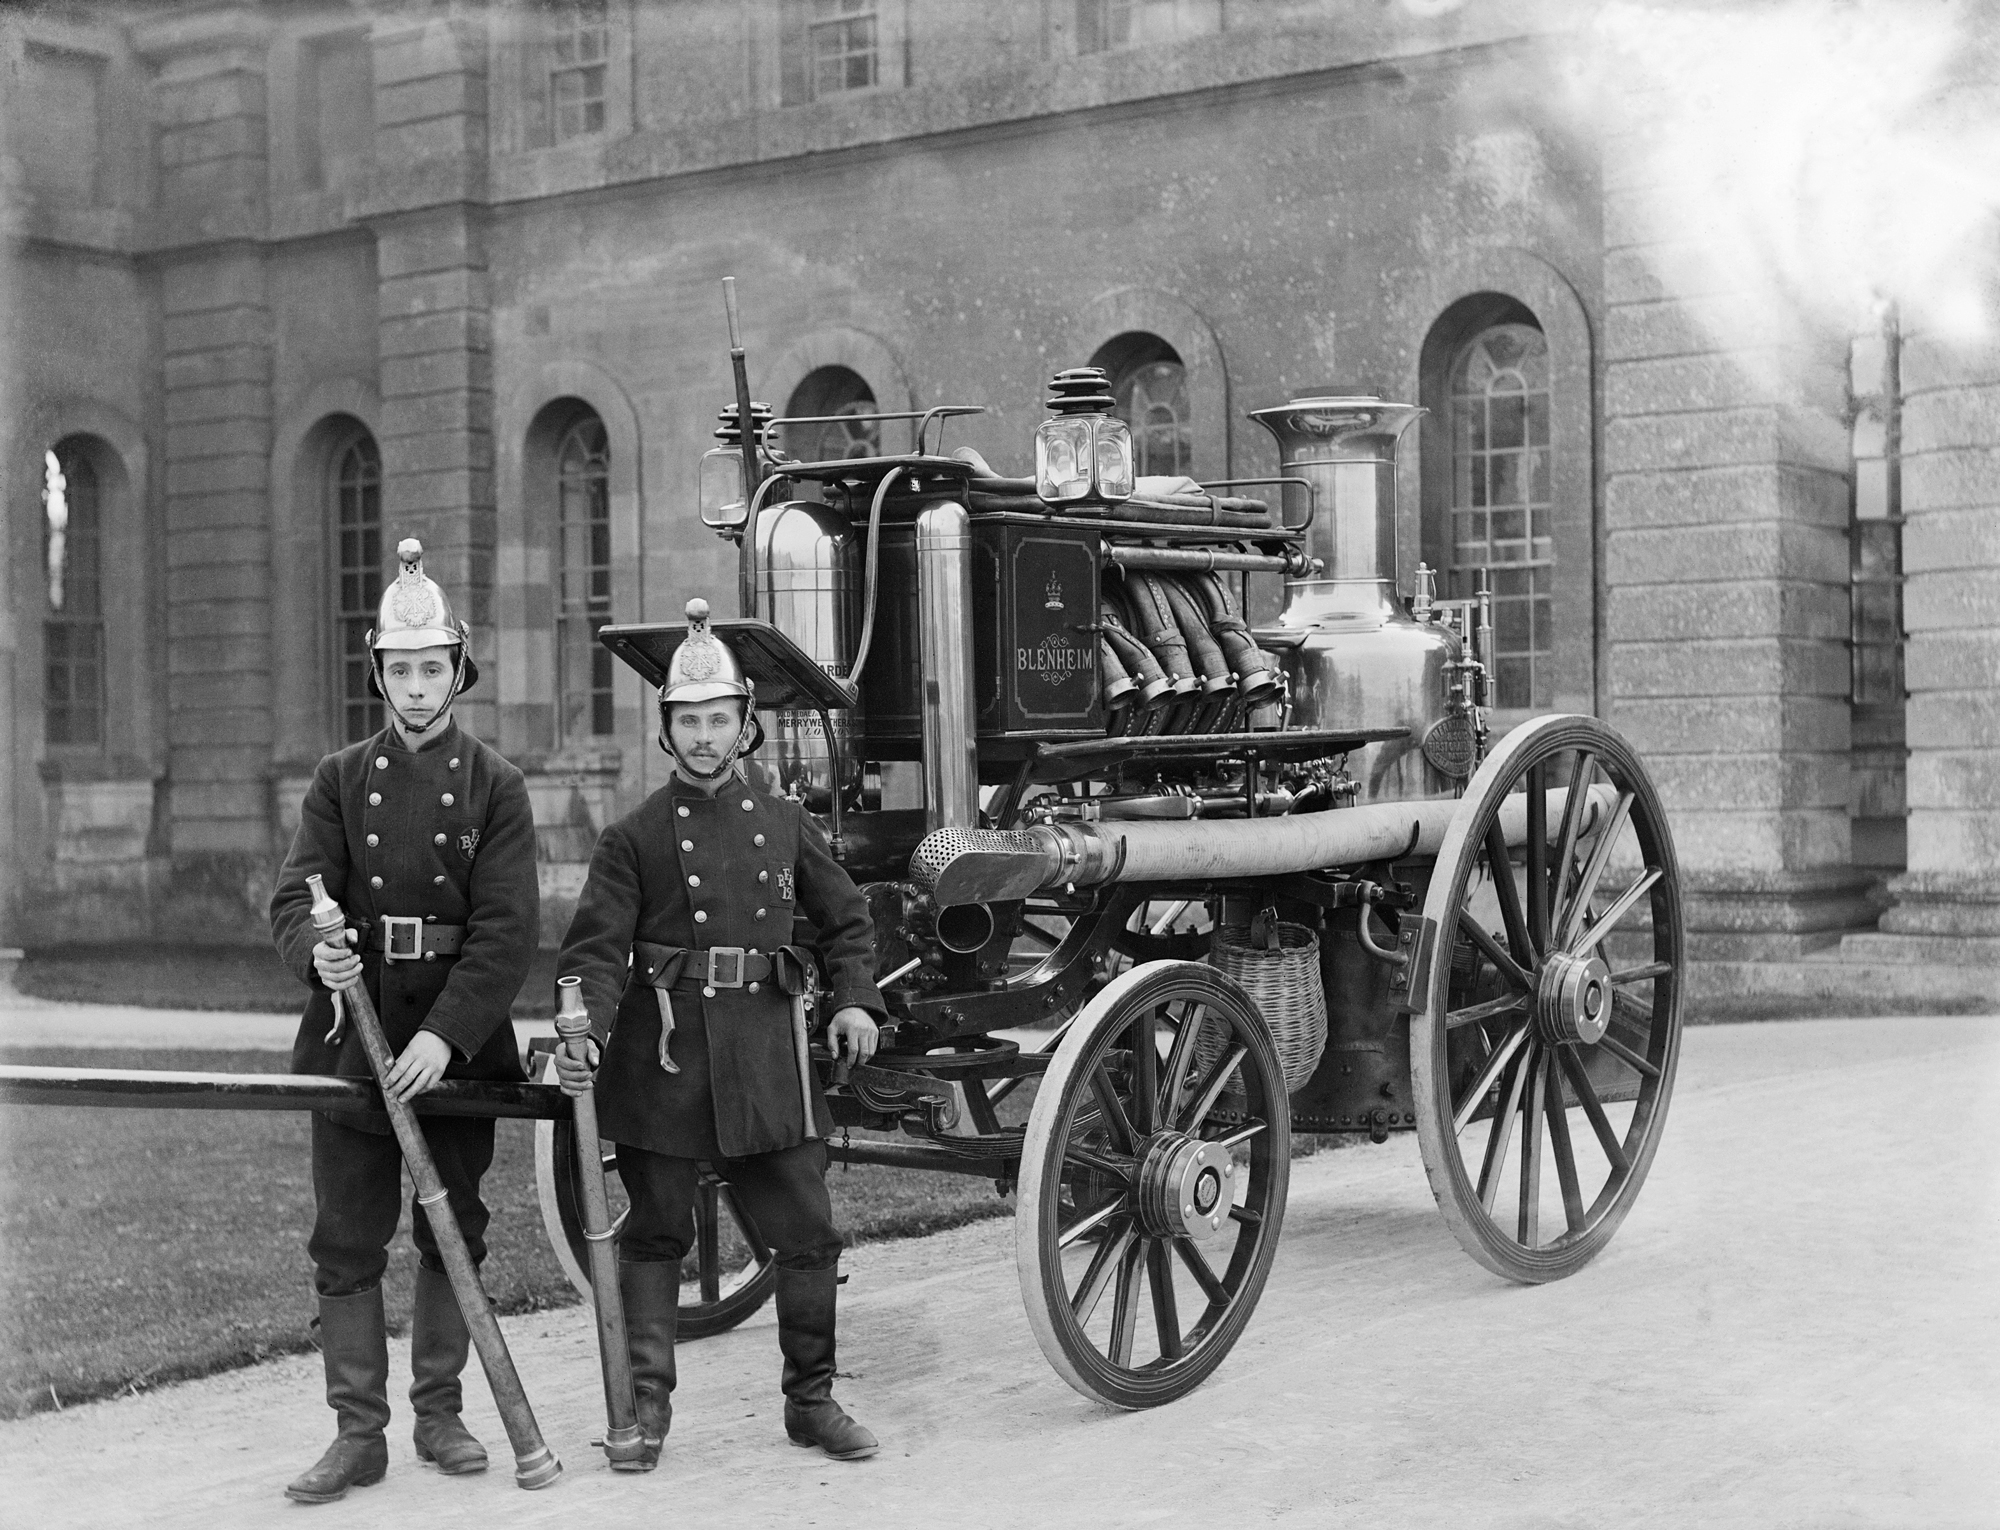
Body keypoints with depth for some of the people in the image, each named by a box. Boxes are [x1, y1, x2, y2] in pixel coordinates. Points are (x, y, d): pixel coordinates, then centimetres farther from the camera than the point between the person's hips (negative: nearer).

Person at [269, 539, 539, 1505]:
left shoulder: (494, 787, 1)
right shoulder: (341, 781, 6)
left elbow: (506, 929, -8)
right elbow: (294, 894, -3)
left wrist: (445, 1034, -20)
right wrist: (317, 948, -27)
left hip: (459, 1037, -1)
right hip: (354, 1031, 1)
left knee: (453, 1232, 9)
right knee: (347, 1240, 0)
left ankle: (439, 1413, 22)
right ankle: (358, 1432, 7)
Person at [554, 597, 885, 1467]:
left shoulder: (783, 824, 10)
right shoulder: (634, 838, 2)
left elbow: (847, 920, 18)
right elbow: (597, 948, -5)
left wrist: (855, 1001, 2)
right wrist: (584, 1037, -21)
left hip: (767, 1049, 2)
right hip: (664, 1052, -2)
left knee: (807, 1231, 4)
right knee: (653, 1233, 4)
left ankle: (812, 1399, 17)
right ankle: (645, 1405, 13)